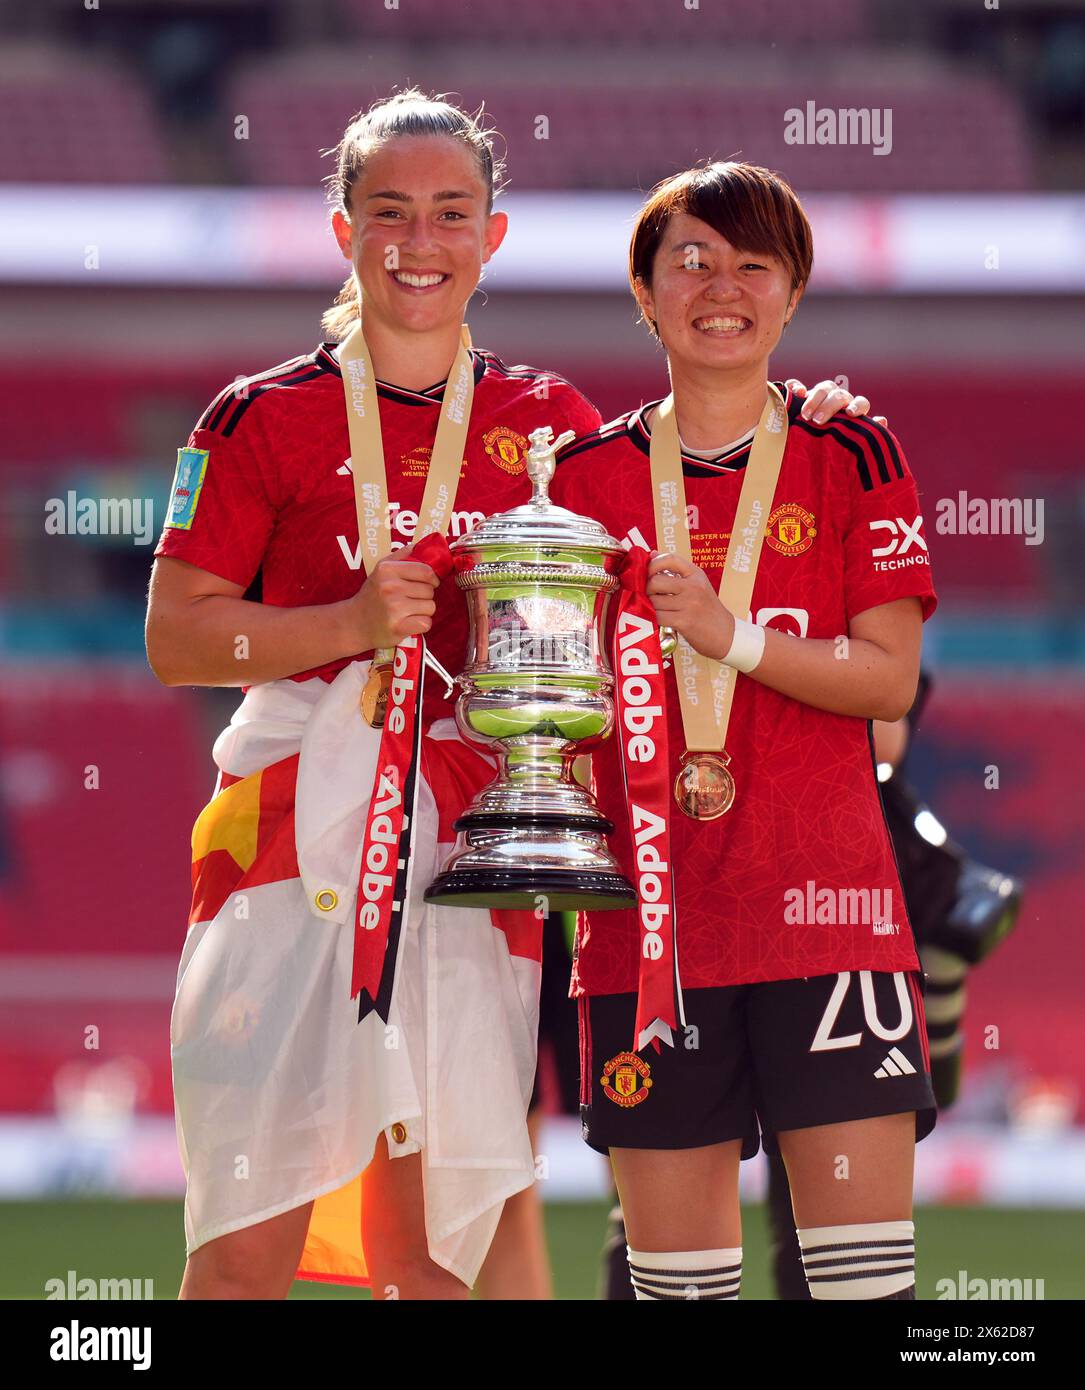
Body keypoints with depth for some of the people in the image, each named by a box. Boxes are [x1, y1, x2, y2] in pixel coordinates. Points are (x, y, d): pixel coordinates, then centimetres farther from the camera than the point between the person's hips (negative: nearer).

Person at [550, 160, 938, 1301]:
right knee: (675, 1265, 2)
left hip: (821, 901, -2)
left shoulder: (851, 459, 5)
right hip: (651, 912, 2)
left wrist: (730, 634, -14)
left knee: (862, 1253, -7)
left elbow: (890, 680, -2)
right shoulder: (590, 475, 10)